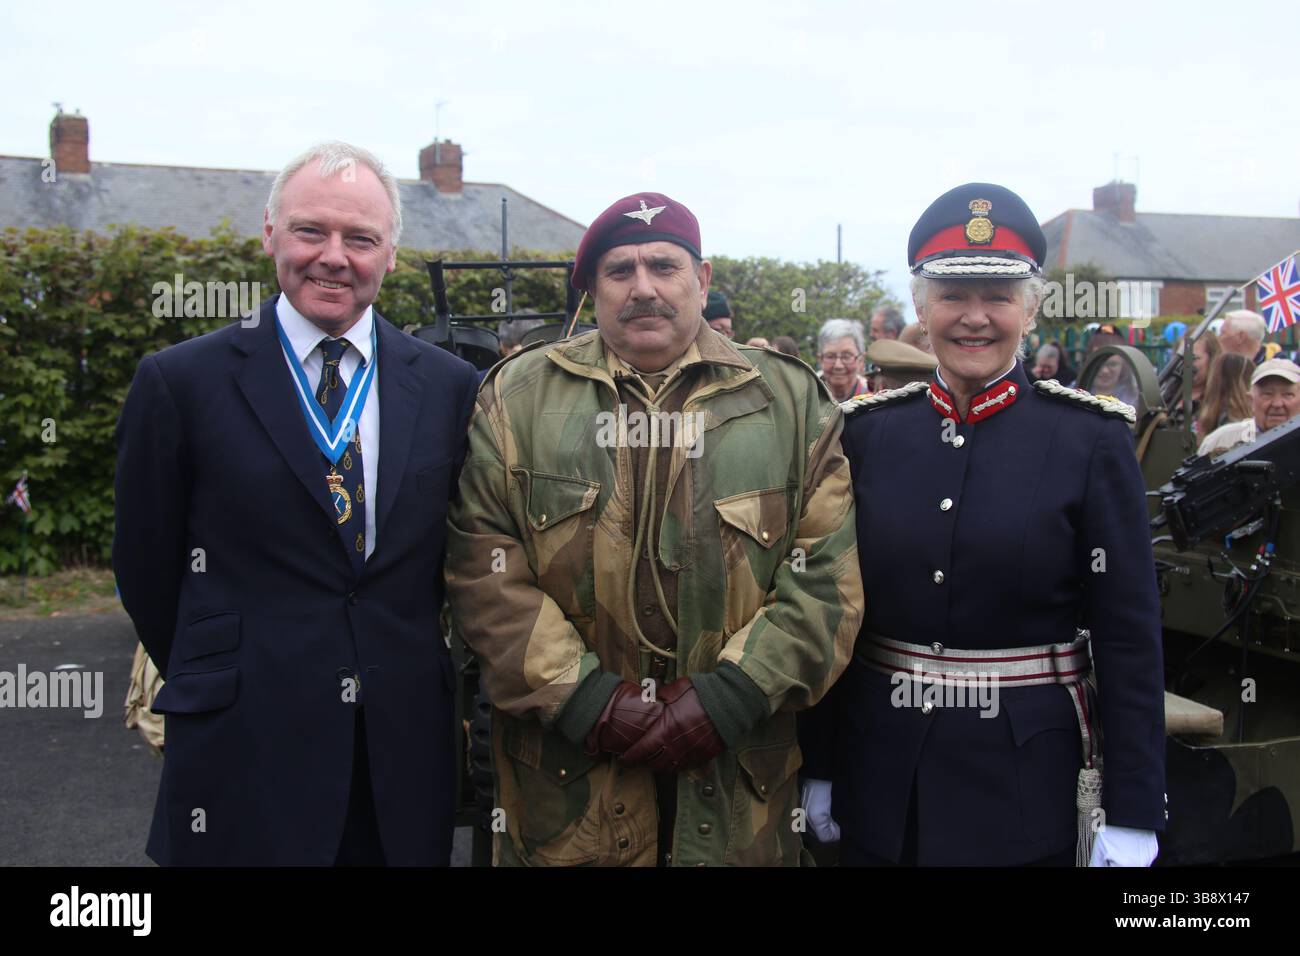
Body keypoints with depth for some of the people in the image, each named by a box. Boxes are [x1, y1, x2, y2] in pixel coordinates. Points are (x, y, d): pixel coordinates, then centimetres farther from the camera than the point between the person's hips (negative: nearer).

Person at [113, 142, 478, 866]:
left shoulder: (449, 386, 2)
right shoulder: (181, 382, -5)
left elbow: (459, 555, 9)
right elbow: (147, 567, 2)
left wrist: (405, 667, 8)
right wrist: (219, 682, 8)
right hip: (243, 756, -2)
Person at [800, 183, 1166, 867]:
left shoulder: (1092, 438, -7)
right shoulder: (867, 431, 0)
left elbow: (1129, 636, -7)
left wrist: (1131, 816, -9)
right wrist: (819, 765, 4)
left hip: (1026, 785, -2)